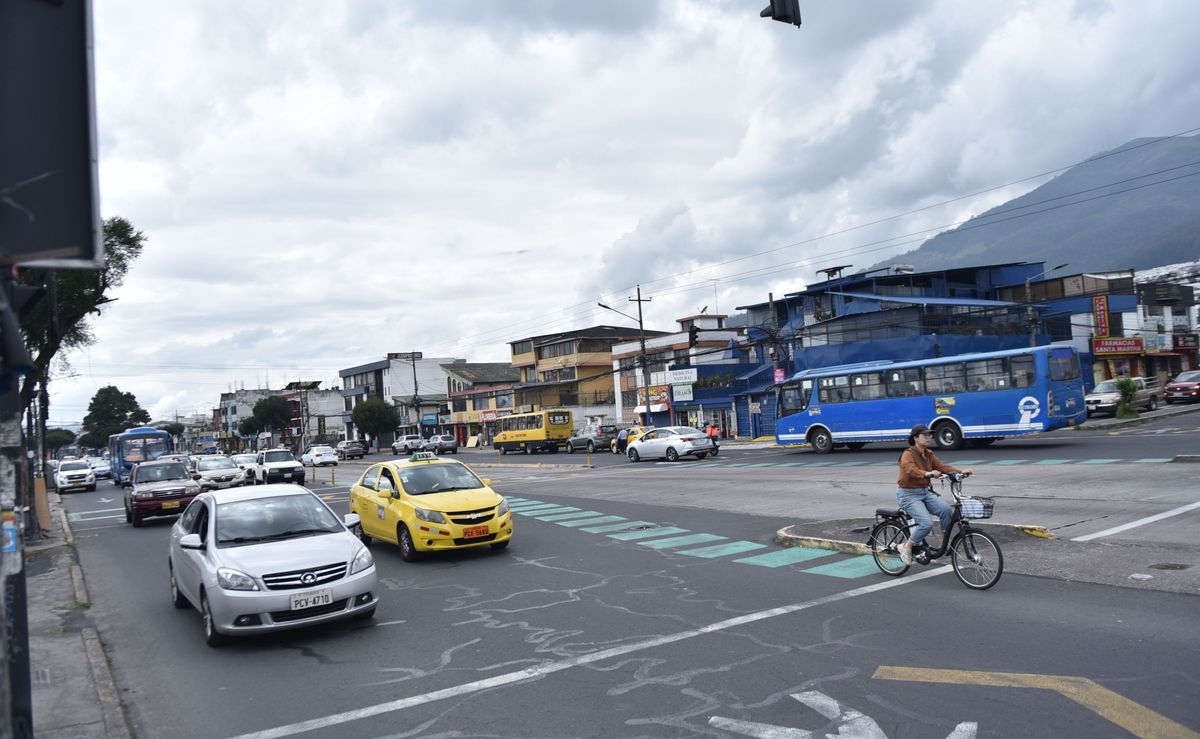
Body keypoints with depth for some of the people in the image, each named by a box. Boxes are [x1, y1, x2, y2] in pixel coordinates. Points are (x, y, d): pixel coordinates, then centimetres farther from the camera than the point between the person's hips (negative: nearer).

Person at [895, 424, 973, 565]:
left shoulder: (929, 454, 9)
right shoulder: (908, 454, -15)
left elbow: (941, 466, -3)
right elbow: (911, 470, -35)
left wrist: (960, 471, -19)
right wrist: (927, 474, -54)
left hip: (925, 492, 7)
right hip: (908, 494, -7)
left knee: (946, 510, -19)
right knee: (927, 523, -24)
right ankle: (907, 547, -2)